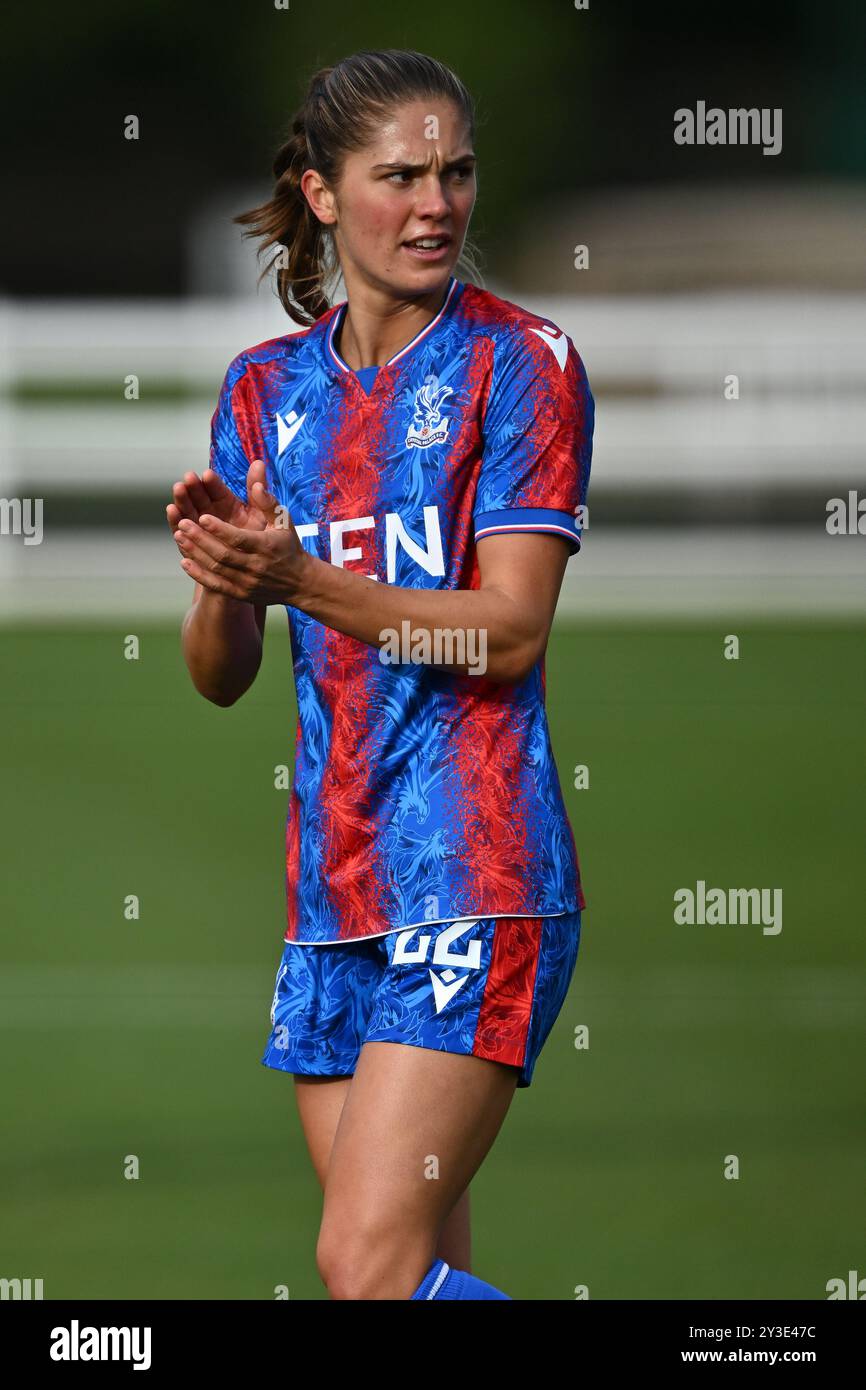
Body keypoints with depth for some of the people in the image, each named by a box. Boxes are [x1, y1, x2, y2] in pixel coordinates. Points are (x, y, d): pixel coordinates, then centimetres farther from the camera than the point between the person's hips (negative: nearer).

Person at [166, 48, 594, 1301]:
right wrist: (222, 581, -10)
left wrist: (299, 577, -22)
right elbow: (221, 677, 13)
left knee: (371, 1265, -16)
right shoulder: (269, 388, 13)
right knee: (421, 1272, 6)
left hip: (479, 879, -6)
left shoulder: (522, 363, -2)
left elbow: (511, 631, -11)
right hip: (335, 889, 6)